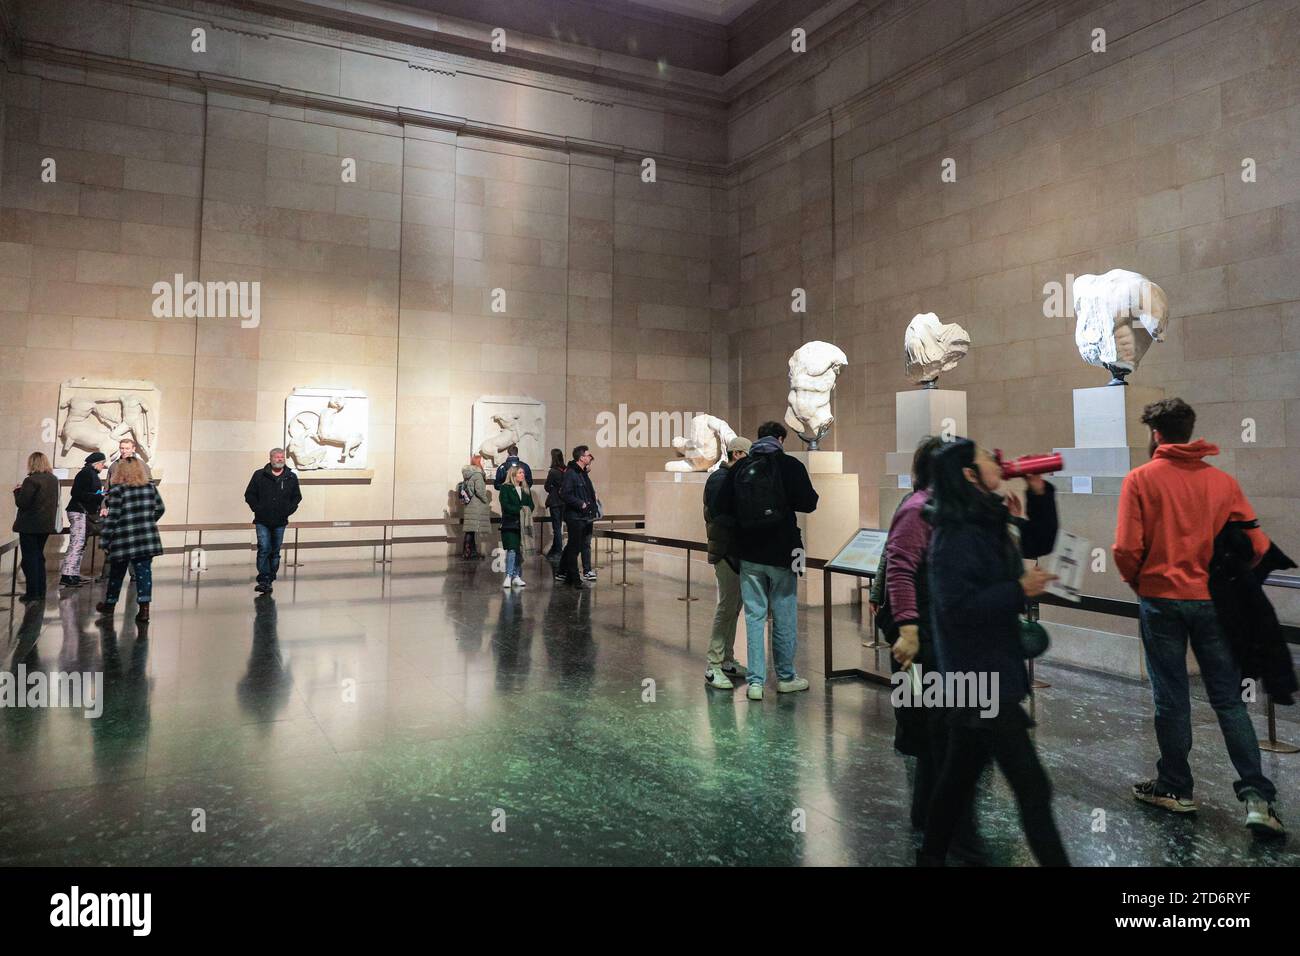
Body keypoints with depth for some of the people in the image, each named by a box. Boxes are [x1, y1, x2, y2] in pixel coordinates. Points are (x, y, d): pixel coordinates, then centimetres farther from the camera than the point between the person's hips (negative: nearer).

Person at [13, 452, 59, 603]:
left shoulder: (31, 480, -16)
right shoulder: (53, 479, 6)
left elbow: (21, 503, -16)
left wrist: (17, 490, 1)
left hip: (30, 525, -6)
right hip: (46, 524, 7)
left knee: (29, 558, 0)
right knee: (38, 557, 15)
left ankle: (32, 592, 1)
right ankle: (40, 592, 16)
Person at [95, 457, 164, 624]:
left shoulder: (117, 490, -9)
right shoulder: (150, 488, 3)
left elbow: (112, 518, -10)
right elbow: (160, 509, 12)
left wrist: (105, 541, -3)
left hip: (124, 540, -2)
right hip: (147, 538, 2)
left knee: (116, 572, 16)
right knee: (144, 571, 1)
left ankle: (110, 603, 32)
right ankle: (144, 608, -7)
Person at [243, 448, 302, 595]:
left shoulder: (291, 477, 5)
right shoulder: (259, 475, 1)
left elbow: (297, 497, 14)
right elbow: (249, 495, 5)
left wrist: (289, 510, 1)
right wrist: (257, 509, -4)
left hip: (280, 522, 2)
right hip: (262, 521, -2)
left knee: (275, 552, 9)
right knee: (264, 549, -12)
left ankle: (270, 580, 18)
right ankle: (264, 580, -11)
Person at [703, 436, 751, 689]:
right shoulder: (719, 478, -12)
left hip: (739, 551, 9)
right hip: (726, 552, -9)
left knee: (733, 607, 13)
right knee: (726, 607, -8)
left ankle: (727, 660, 21)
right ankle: (713, 666, -2)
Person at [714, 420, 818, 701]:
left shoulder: (738, 468, 1)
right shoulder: (790, 465, -8)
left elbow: (722, 508, 1)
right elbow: (808, 504, -11)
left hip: (749, 554, 2)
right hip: (782, 553, -2)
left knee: (754, 616, 7)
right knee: (784, 617, 10)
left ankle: (755, 681, 7)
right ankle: (786, 677, 22)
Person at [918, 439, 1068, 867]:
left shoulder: (988, 523, 8)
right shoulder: (954, 535, -20)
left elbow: (1039, 544, 17)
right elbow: (957, 608, -25)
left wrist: (1039, 492, 5)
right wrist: (1019, 590, -21)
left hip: (985, 675, 10)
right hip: (981, 679, -10)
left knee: (960, 773, 19)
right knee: (1032, 786, -4)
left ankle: (931, 856, 33)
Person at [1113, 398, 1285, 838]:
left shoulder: (1140, 479, -8)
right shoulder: (1223, 481, 2)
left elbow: (1127, 548, -13)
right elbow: (1257, 546, -1)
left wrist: (1137, 582, 6)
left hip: (1160, 600, -2)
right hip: (1213, 603, 2)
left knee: (1172, 699, 9)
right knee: (1229, 701, 10)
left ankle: (1175, 789, 21)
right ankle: (1257, 796, 4)